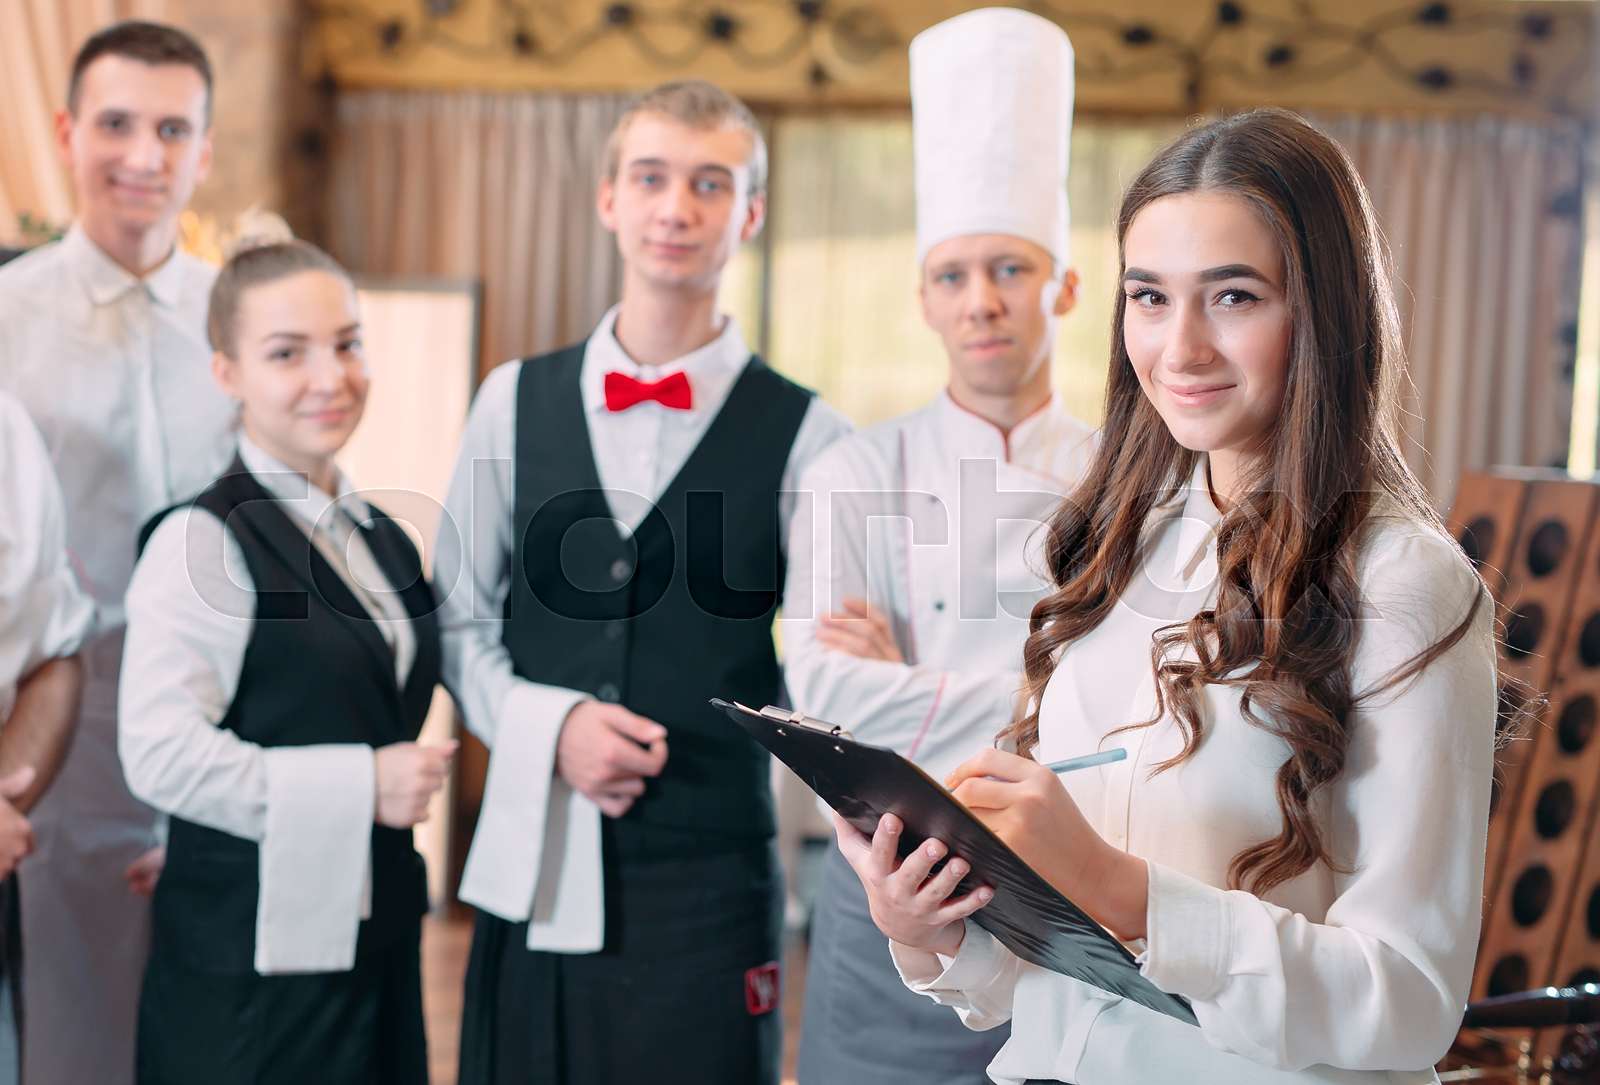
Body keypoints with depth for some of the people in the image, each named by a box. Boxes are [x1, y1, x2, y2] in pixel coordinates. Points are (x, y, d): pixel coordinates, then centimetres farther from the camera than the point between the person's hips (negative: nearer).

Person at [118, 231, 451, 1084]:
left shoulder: (382, 539, 11)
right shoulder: (202, 541, -14)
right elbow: (160, 753, -22)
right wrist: (359, 786, -19)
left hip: (375, 932, 7)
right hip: (255, 950, -7)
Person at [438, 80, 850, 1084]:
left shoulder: (807, 437, -6)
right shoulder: (515, 402, 5)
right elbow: (461, 620, 10)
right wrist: (551, 724, -7)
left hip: (711, 883, -3)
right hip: (533, 875, 3)